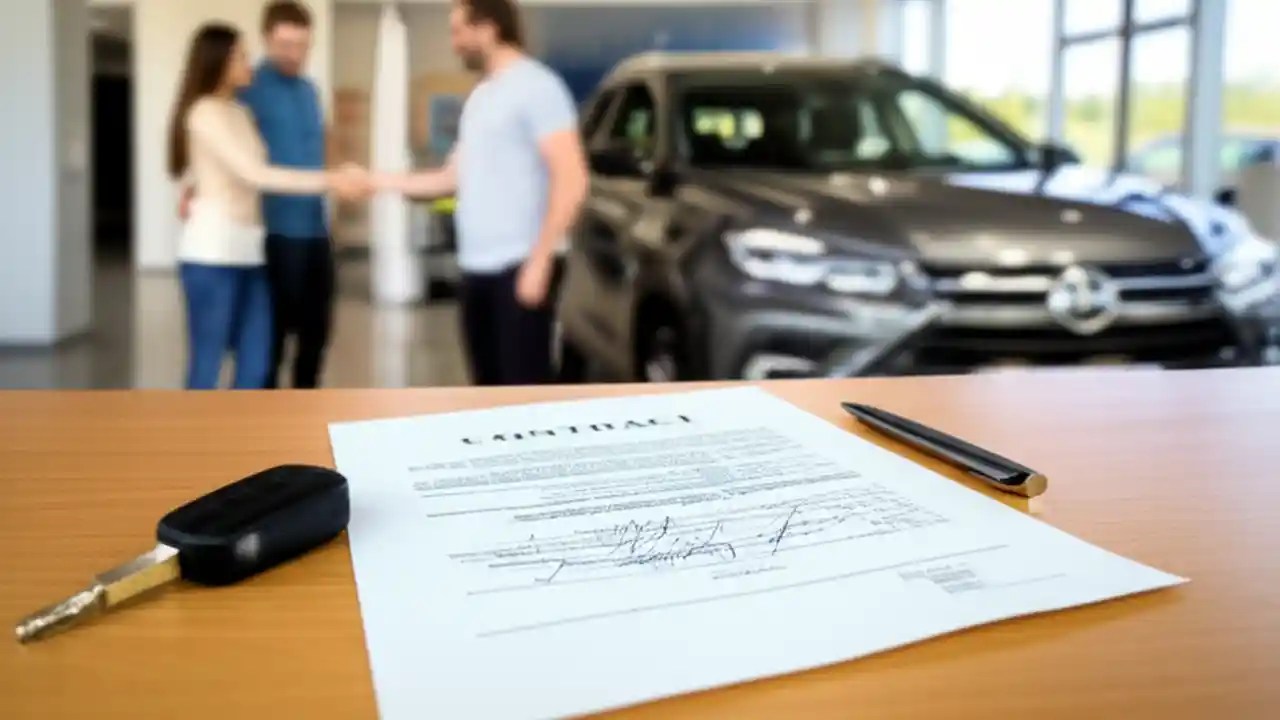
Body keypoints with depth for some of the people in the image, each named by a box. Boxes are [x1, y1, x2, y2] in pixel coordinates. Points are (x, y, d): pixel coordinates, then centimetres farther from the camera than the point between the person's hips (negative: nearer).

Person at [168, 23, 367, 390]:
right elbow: (255, 175, -19)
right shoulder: (204, 113, -9)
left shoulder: (239, 112, 18)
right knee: (207, 364, -2)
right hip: (212, 251, -8)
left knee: (255, 363, 7)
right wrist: (330, 181, -21)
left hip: (246, 250, 8)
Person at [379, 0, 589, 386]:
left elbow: (572, 181, -15)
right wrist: (378, 181, 24)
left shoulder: (536, 86, -8)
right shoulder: (480, 96, 19)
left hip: (515, 268, -9)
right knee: (489, 385, 15)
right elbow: (453, 178, 24)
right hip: (476, 268, 9)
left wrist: (539, 260, -19)